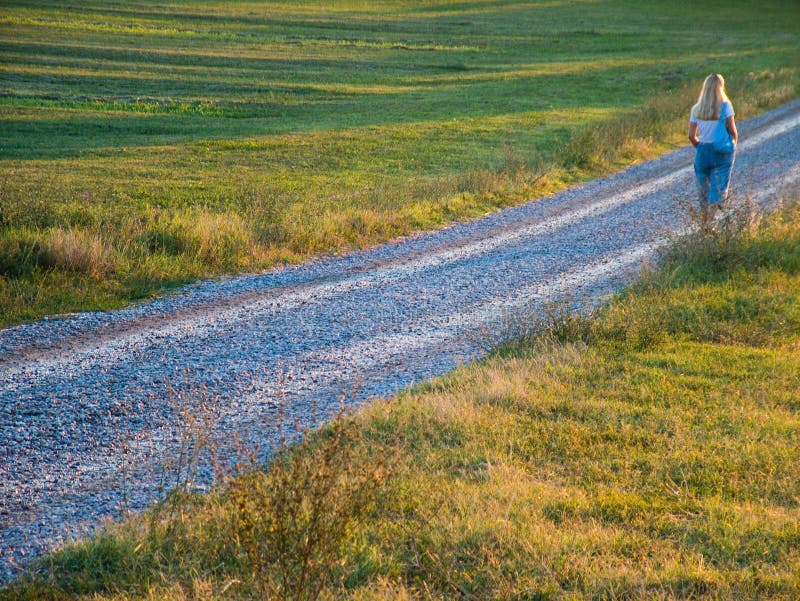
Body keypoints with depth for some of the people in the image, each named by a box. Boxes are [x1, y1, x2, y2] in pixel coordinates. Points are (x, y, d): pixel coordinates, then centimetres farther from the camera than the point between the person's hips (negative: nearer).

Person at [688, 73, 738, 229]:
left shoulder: (696, 109, 0)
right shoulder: (725, 106, -10)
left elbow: (691, 136, -1)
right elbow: (732, 130, -12)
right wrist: (734, 142, 7)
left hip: (703, 151, 3)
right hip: (723, 151, -3)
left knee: (704, 191, 15)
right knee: (718, 188, 1)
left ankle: (704, 224, 23)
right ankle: (709, 223, -13)